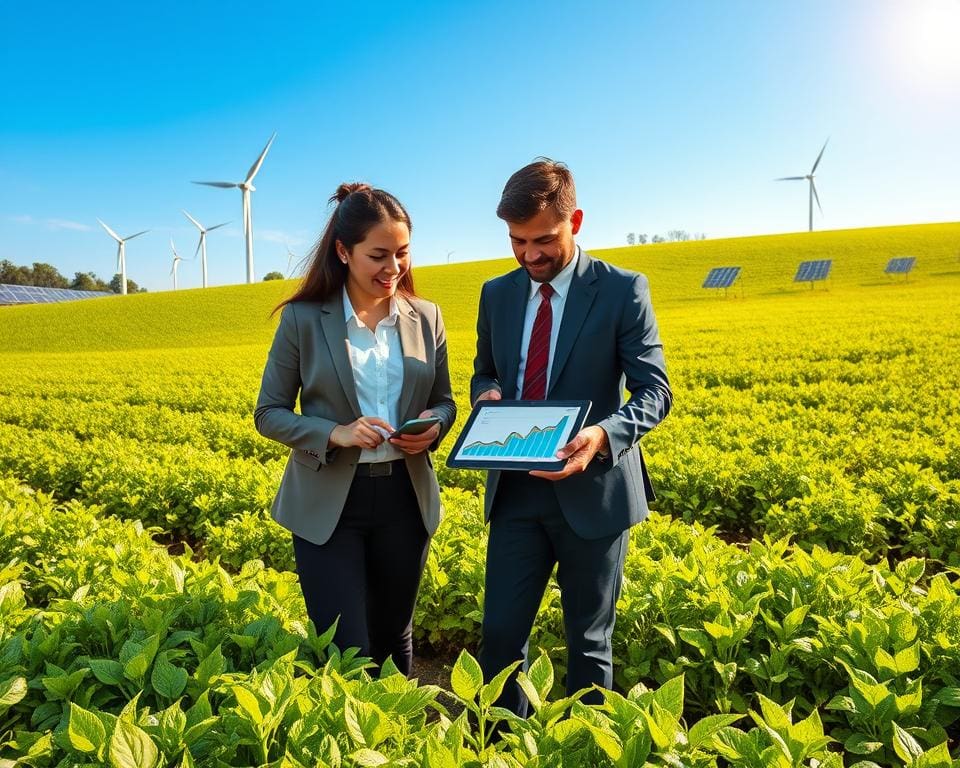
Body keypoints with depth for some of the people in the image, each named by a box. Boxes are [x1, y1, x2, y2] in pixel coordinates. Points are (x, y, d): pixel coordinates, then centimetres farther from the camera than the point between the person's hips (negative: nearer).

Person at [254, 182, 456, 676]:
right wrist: (336, 434, -20)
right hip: (328, 502, -3)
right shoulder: (303, 318, -7)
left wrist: (433, 426, -12)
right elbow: (268, 414, -3)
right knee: (346, 651, -1)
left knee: (393, 637, 18)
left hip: (404, 498, 3)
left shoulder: (427, 317, 1)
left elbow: (443, 401, 11)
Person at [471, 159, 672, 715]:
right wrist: (489, 394, -7)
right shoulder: (497, 294, 7)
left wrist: (603, 434, -31)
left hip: (593, 491, -3)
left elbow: (655, 390, -11)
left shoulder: (623, 290, -7)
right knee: (501, 634, 7)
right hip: (516, 492, 4)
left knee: (589, 643, 12)